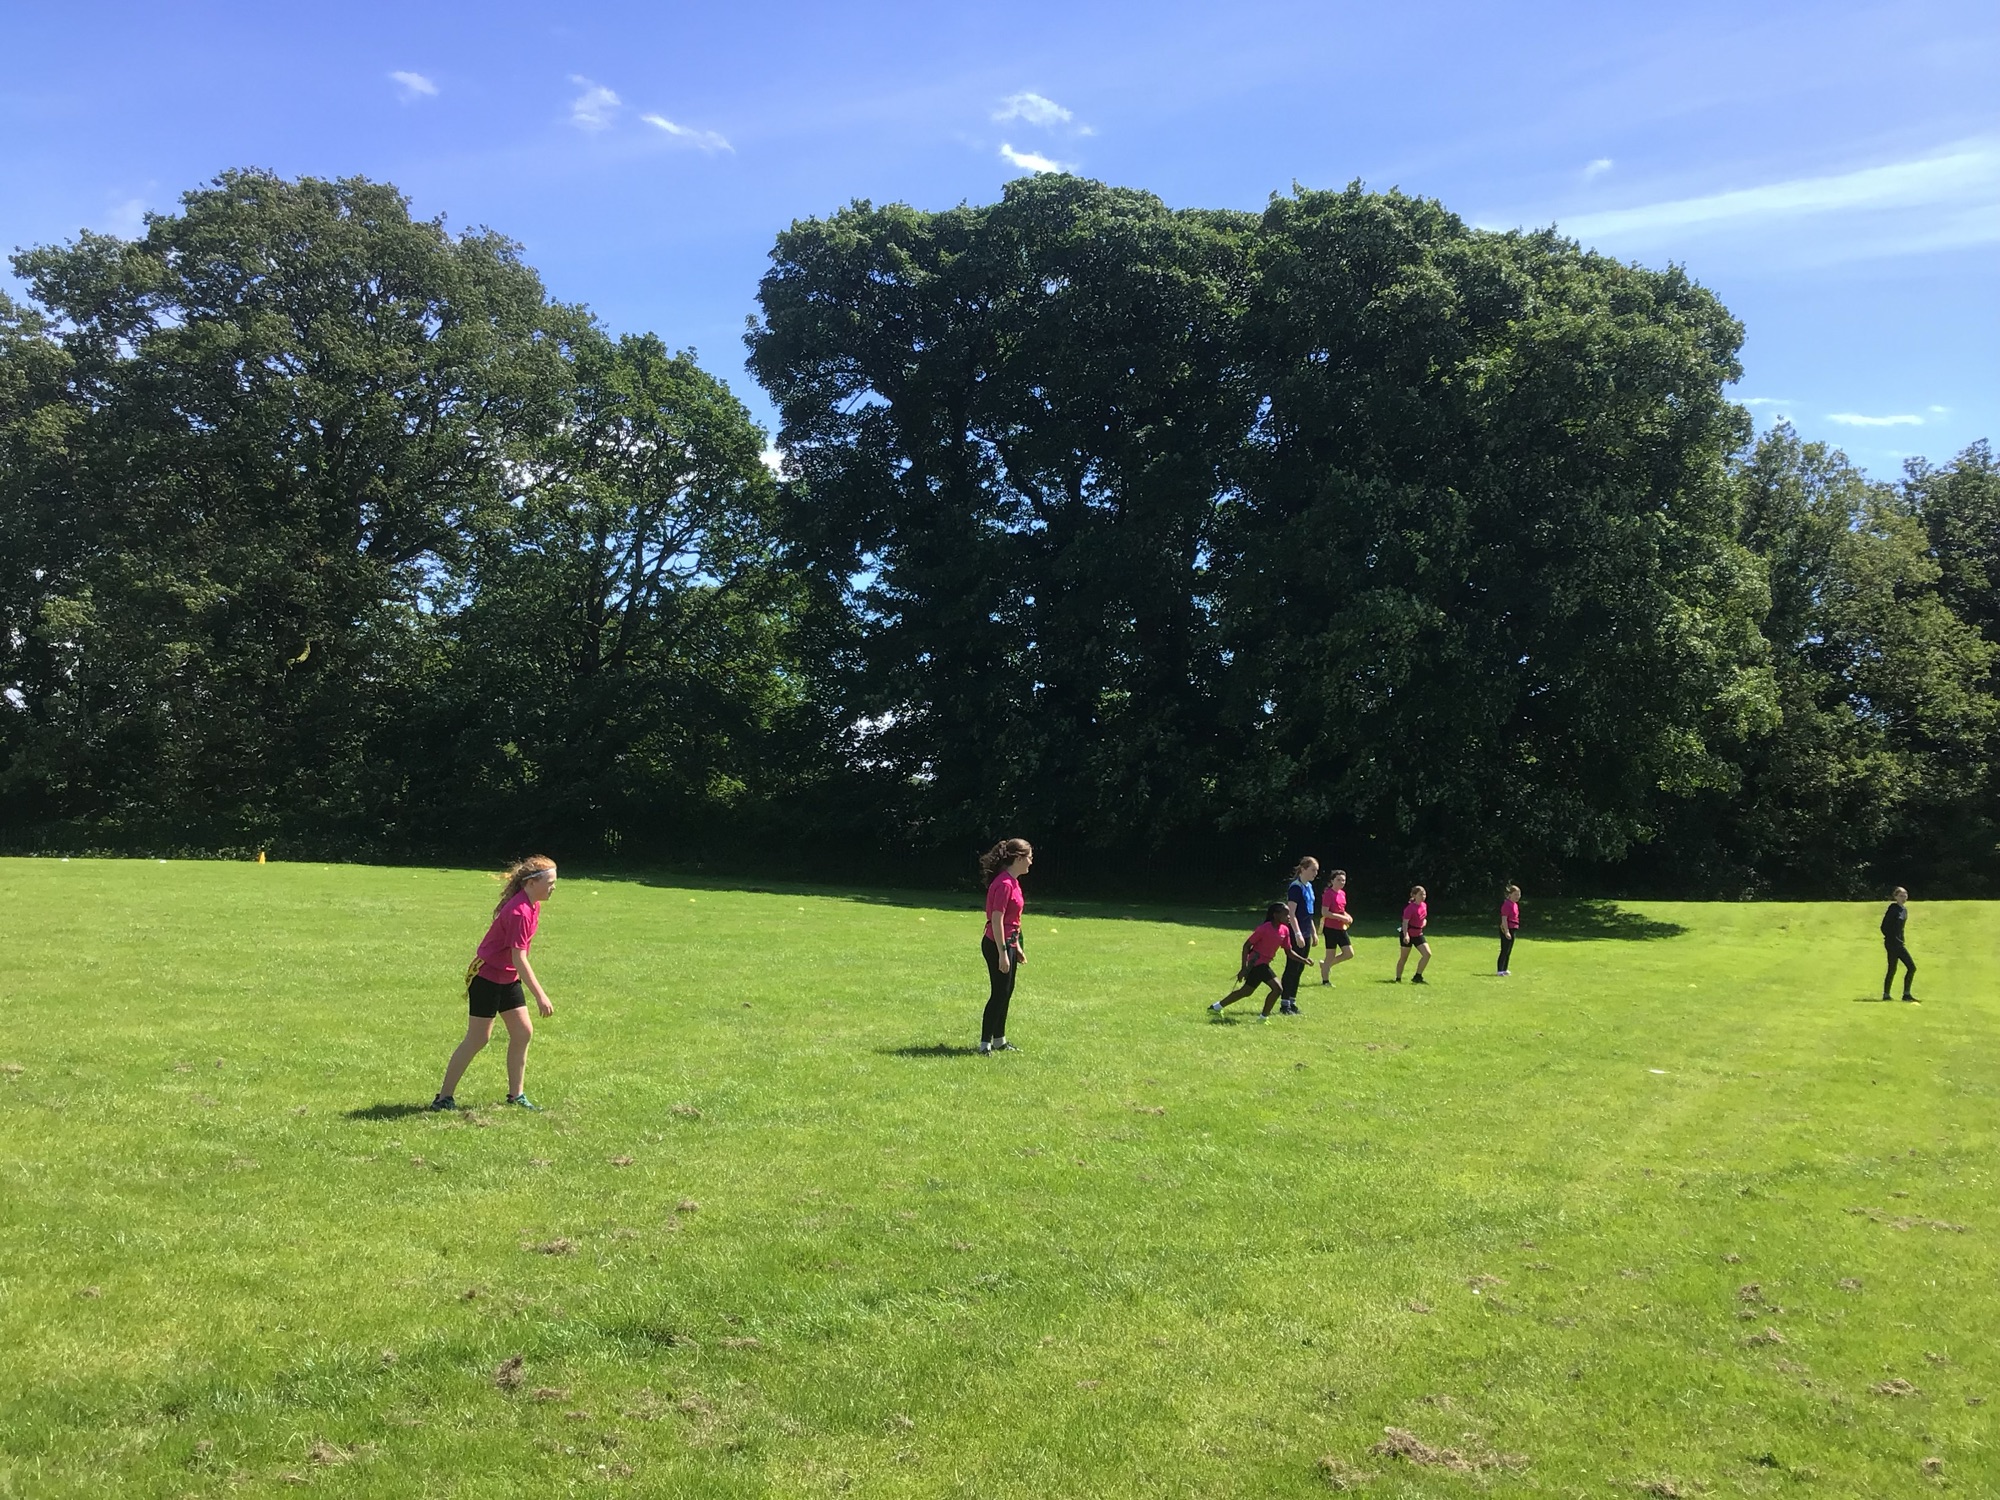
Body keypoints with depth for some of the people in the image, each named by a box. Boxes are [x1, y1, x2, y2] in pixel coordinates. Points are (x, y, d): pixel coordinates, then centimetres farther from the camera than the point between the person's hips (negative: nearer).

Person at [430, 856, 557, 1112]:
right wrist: (540, 995, -28)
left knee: (523, 1033, 7)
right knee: (478, 1039, -3)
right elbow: (519, 959, -28)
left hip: (508, 978, 9)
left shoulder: (532, 905, 2)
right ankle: (444, 1097, 7)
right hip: (487, 978, -9)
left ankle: (516, 1095, 16)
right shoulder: (520, 912, -27)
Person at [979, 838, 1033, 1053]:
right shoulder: (1004, 884, -20)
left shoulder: (1012, 882, 12)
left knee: (1006, 992, 16)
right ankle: (984, 1045, 2)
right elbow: (996, 920, -22)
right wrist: (1002, 953, -23)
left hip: (1008, 942, 10)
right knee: (999, 994, -5)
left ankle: (999, 1040, 27)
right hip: (998, 944, -10)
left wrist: (1016, 947, 22)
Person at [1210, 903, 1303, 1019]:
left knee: (1246, 991, 21)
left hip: (1263, 964, 9)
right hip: (1258, 962, -9)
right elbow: (1246, 945, -15)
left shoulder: (1285, 930, 0)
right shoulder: (1264, 929, -21)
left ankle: (1216, 1007, 33)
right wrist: (1244, 968, -17)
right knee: (1277, 989, -17)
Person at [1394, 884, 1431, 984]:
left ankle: (1417, 976, 4)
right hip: (1408, 935, -7)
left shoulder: (1424, 905, 3)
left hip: (1418, 934, 7)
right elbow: (1405, 922, -25)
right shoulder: (1410, 908, -20)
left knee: (1428, 954, -7)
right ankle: (1398, 978, 16)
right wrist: (1406, 935, -37)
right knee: (1404, 958, 3)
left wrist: (1424, 921, -2)